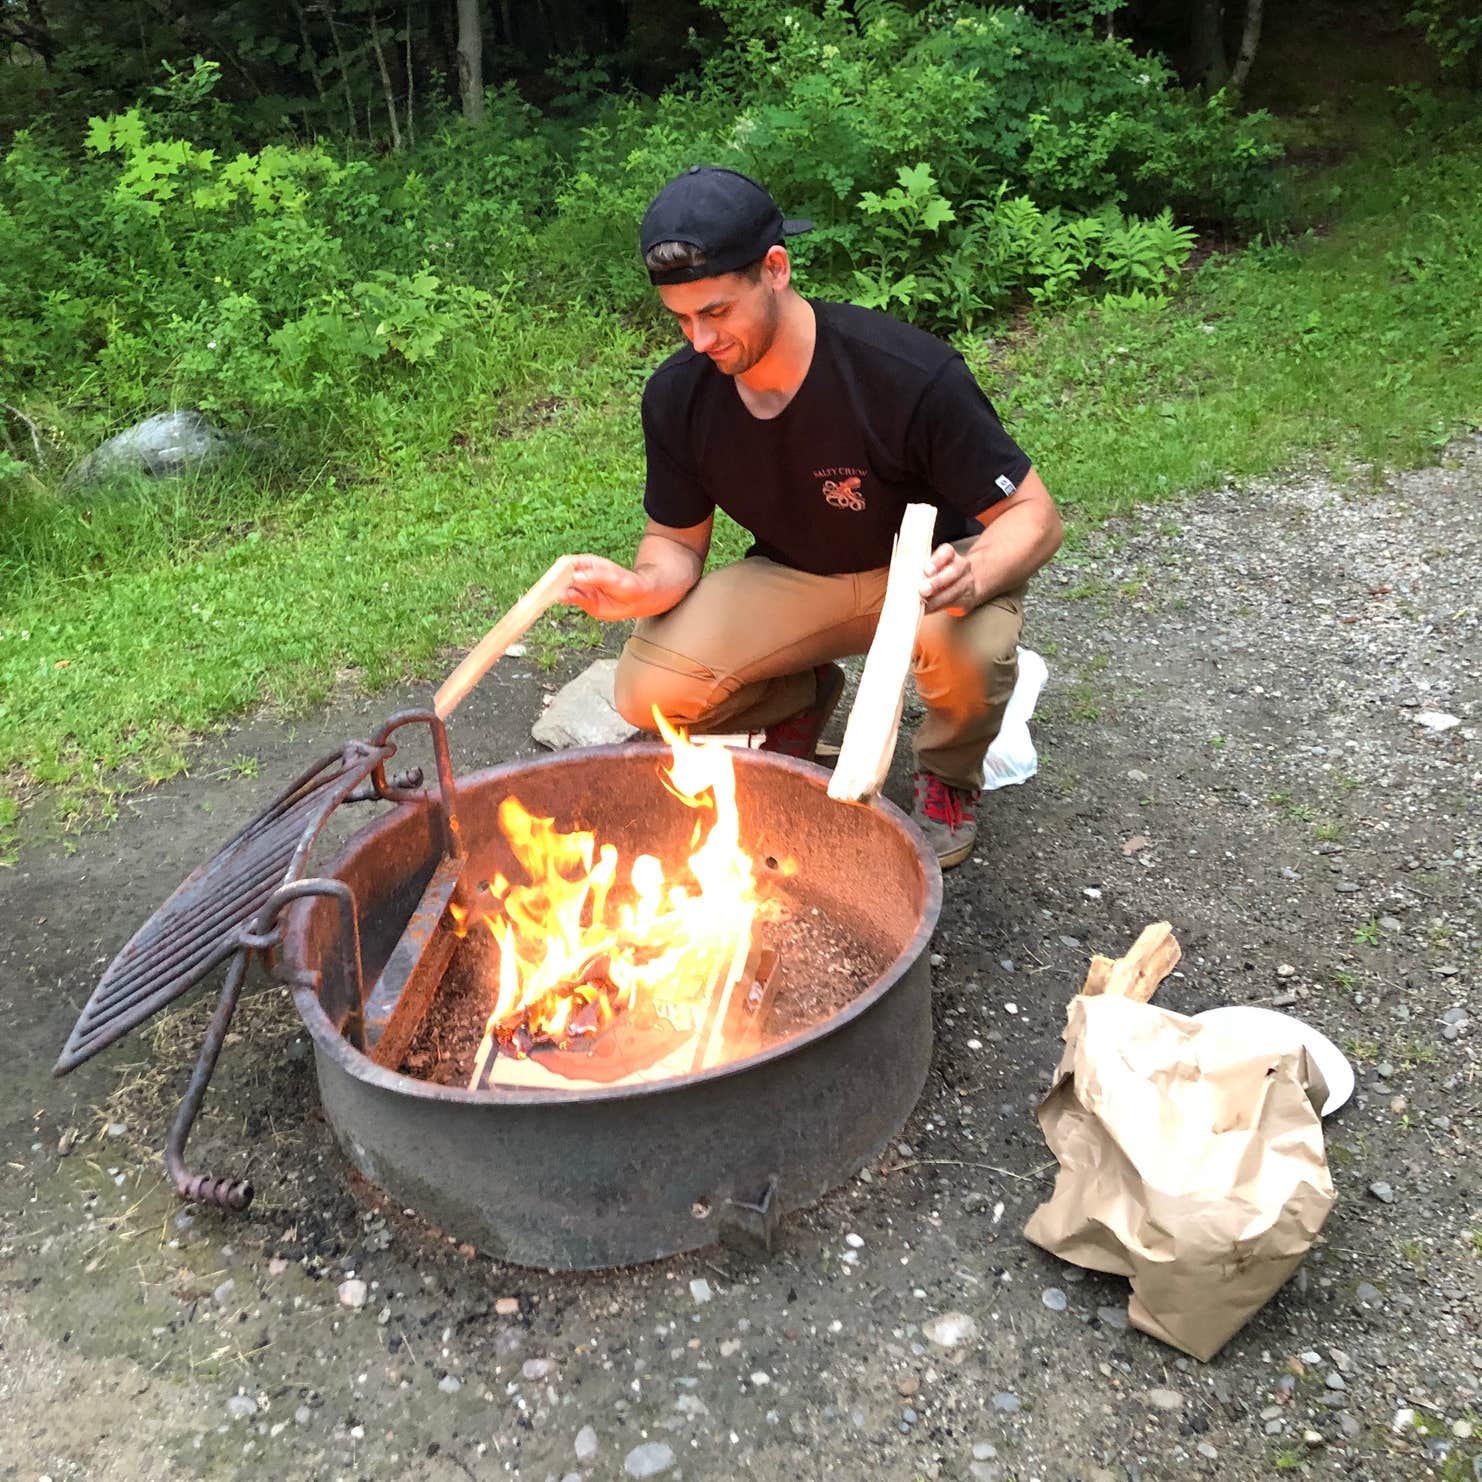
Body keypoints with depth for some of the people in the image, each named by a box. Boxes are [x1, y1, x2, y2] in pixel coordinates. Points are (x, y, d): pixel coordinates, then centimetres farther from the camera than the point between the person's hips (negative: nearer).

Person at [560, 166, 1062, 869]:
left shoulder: (908, 372, -29)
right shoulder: (677, 395, -15)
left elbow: (1034, 515, -22)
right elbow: (677, 542, -2)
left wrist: (971, 578, -45)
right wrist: (643, 587, -28)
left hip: (925, 568, -3)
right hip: (791, 578, 4)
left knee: (967, 650, -39)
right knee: (648, 690, -20)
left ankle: (948, 774, 0)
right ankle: (803, 697, 14)